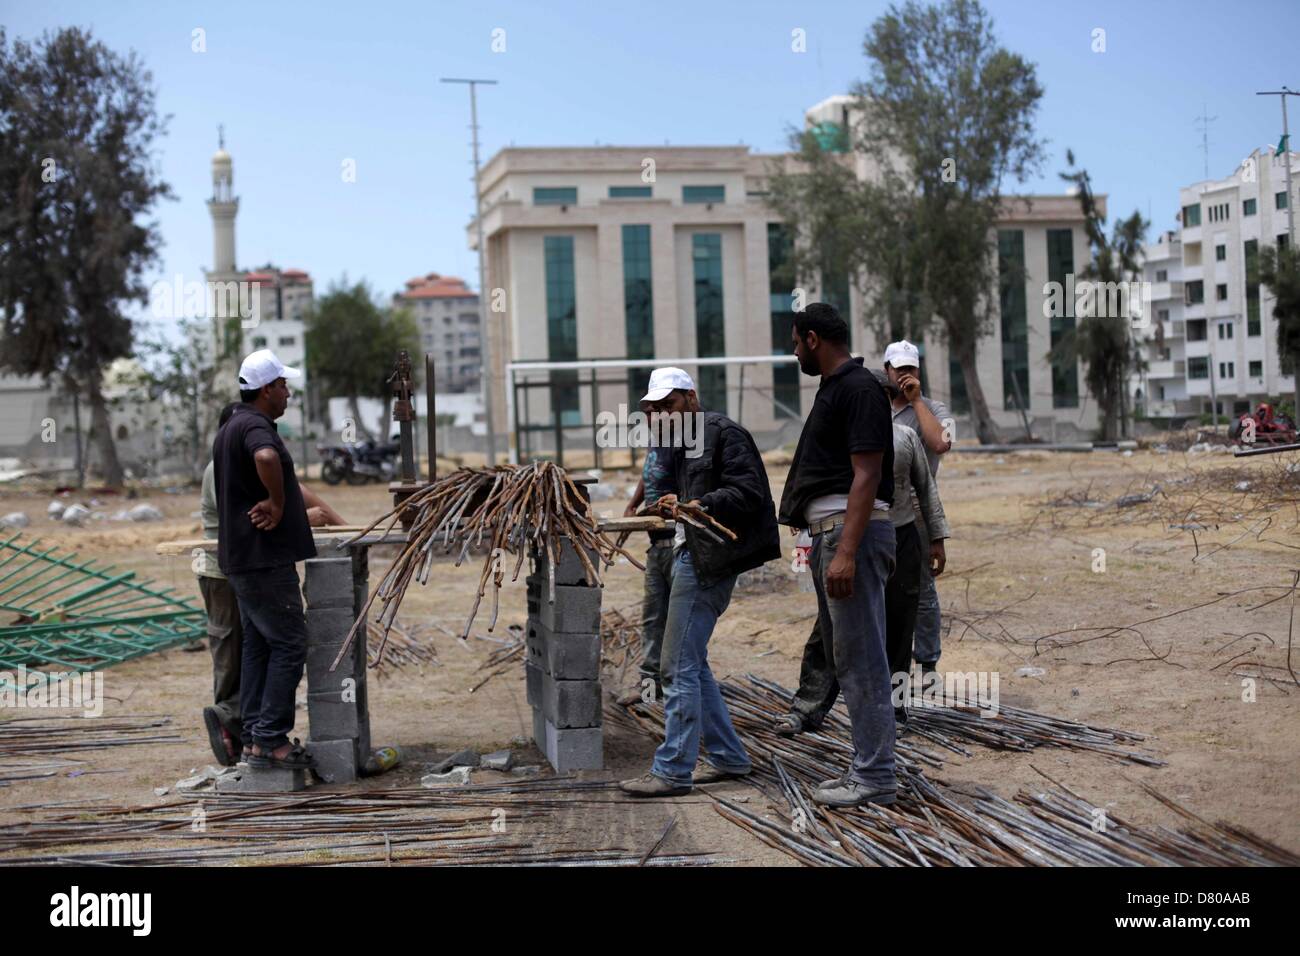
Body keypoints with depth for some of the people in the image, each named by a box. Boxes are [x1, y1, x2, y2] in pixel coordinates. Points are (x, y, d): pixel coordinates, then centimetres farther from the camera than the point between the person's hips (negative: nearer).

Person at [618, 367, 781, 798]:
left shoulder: (722, 432, -9)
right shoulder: (684, 443, 21)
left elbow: (746, 493, -18)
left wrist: (699, 505, -28)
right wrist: (676, 504, 8)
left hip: (709, 562, -11)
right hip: (692, 557, 11)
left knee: (679, 667, -10)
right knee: (692, 665, 15)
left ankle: (672, 770, -6)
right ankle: (729, 757, 22)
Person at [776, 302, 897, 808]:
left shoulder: (859, 388, -12)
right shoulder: (833, 389, 19)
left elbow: (866, 476, -19)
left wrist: (846, 552, -25)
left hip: (853, 530, -11)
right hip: (828, 531, 11)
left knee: (859, 657, -8)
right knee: (845, 657, 13)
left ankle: (875, 777, -4)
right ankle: (868, 766, 19)